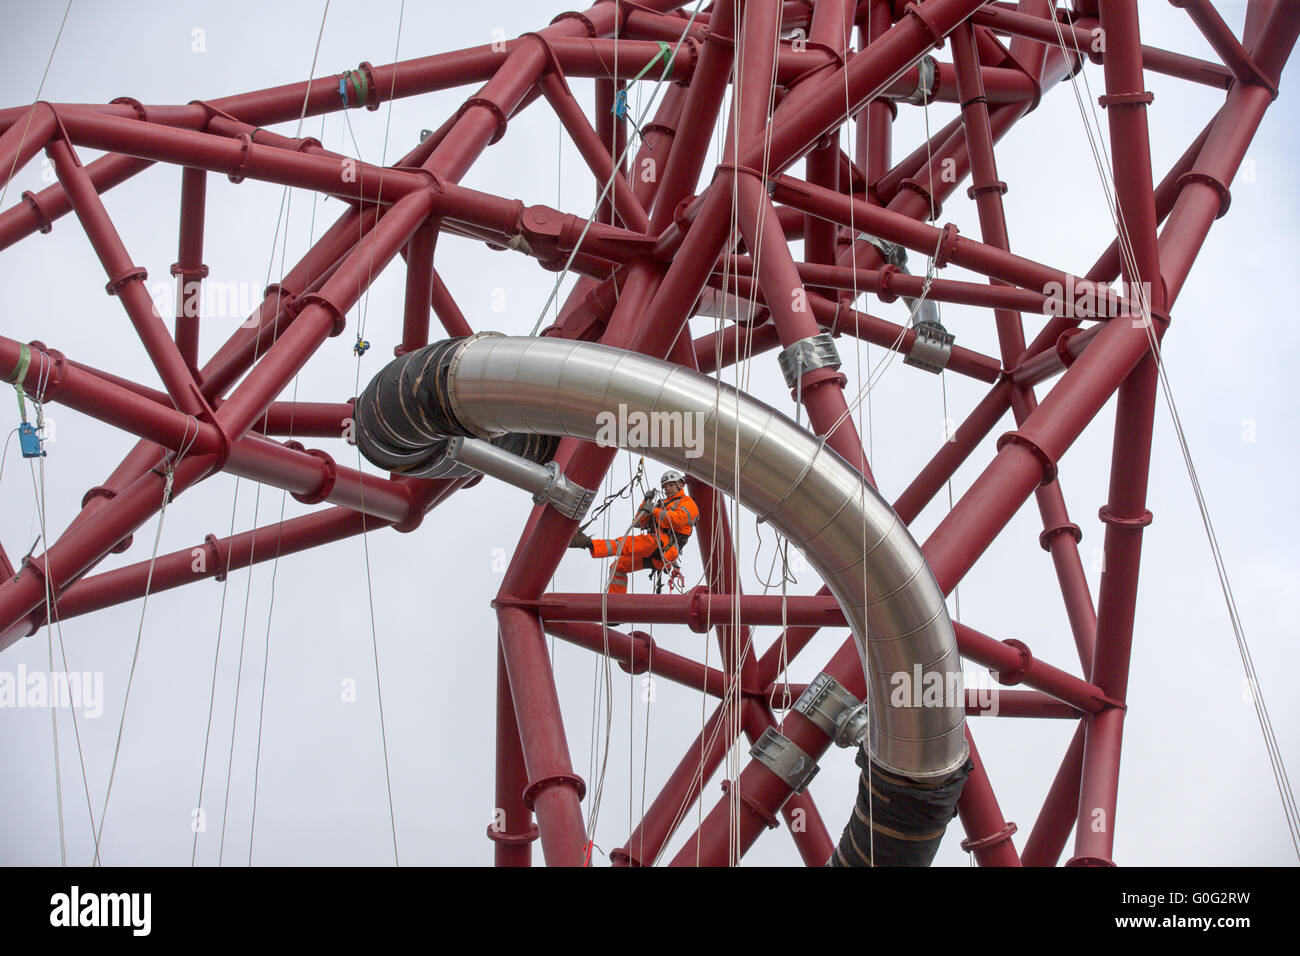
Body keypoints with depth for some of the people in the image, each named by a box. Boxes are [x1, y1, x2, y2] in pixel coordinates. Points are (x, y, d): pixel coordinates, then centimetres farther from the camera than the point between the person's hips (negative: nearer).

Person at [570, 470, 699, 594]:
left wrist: (655, 510, -19)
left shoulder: (688, 503, 11)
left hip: (666, 545, -9)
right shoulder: (663, 504, 36)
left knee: (629, 543, -28)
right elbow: (640, 523, 23)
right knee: (619, 566, 2)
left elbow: (677, 519, -14)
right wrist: (646, 503, 10)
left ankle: (589, 543, -43)